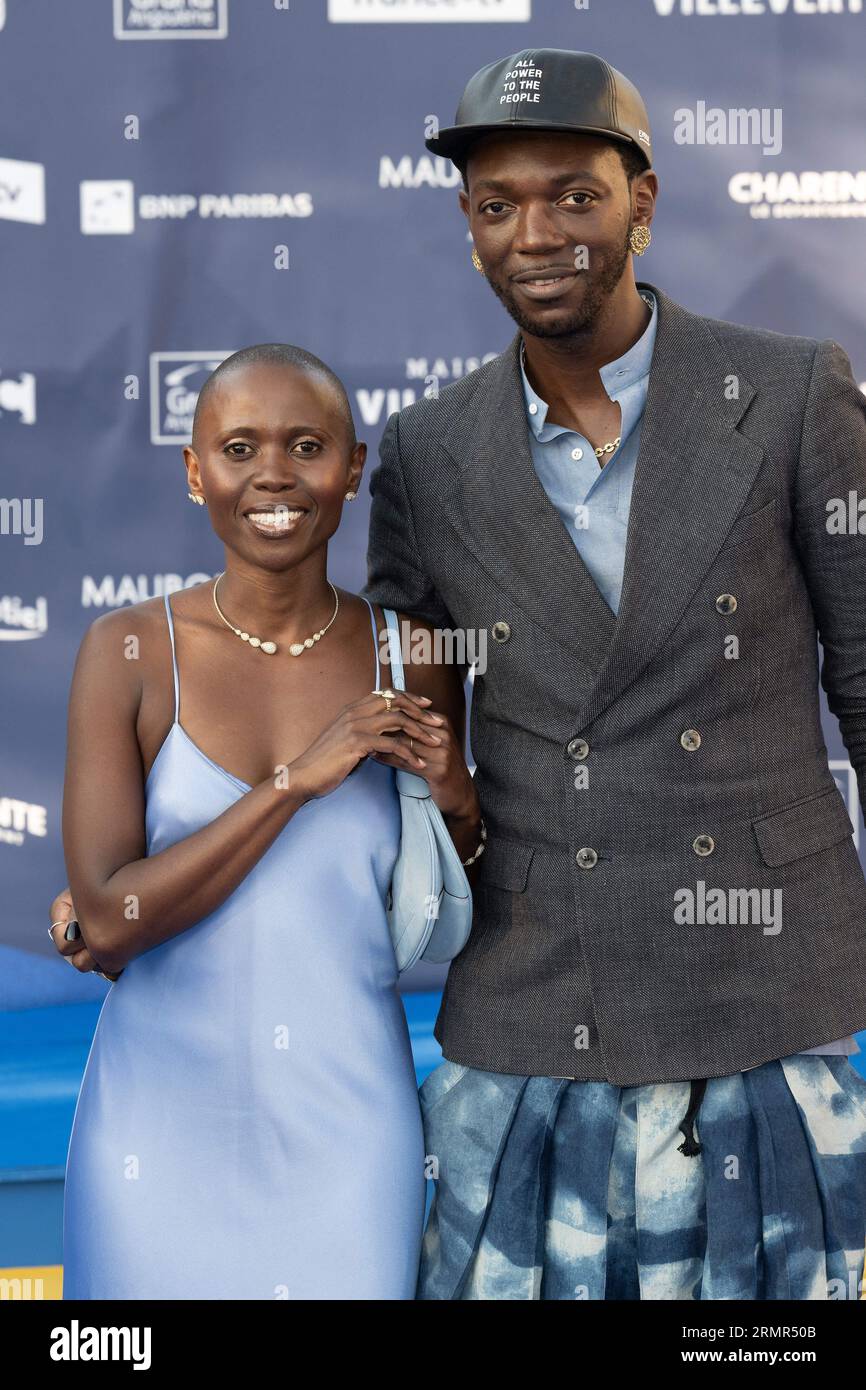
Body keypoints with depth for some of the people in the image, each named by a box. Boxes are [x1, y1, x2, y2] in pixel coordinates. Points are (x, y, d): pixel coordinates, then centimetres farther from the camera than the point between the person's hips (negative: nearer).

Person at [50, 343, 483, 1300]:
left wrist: (456, 797, -11)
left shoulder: (409, 657, -2)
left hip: (348, 1127, 1)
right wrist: (298, 777, -19)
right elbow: (103, 924, -15)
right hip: (163, 1125, -1)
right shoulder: (129, 652, -8)